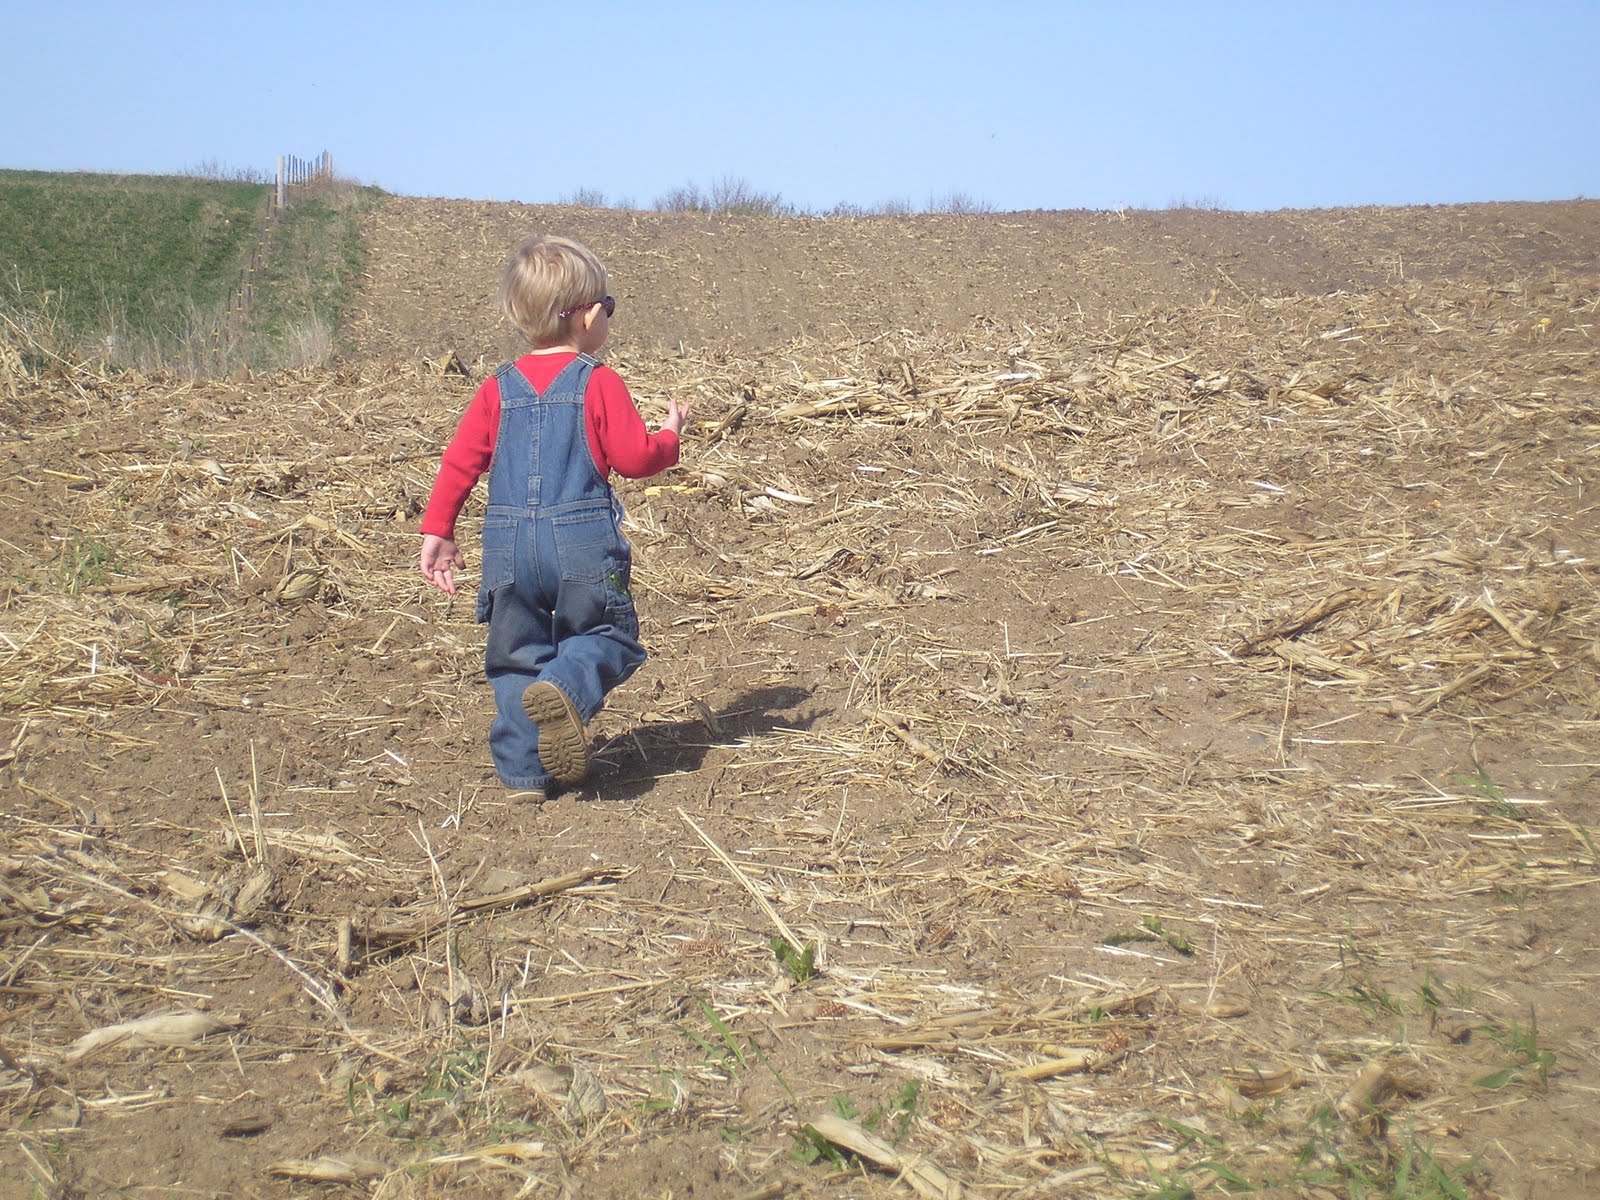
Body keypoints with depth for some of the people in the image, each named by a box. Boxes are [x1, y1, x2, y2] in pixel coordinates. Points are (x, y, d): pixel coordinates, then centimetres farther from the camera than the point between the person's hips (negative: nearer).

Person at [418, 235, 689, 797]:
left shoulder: (498, 389, 8)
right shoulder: (599, 383, -4)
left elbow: (459, 462, 6)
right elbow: (635, 457, -6)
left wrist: (437, 530, 11)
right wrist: (669, 434, 13)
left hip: (509, 544, 4)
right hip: (583, 542, -4)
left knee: (516, 651, 13)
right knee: (605, 634, 9)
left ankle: (524, 768, 11)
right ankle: (566, 690, -23)